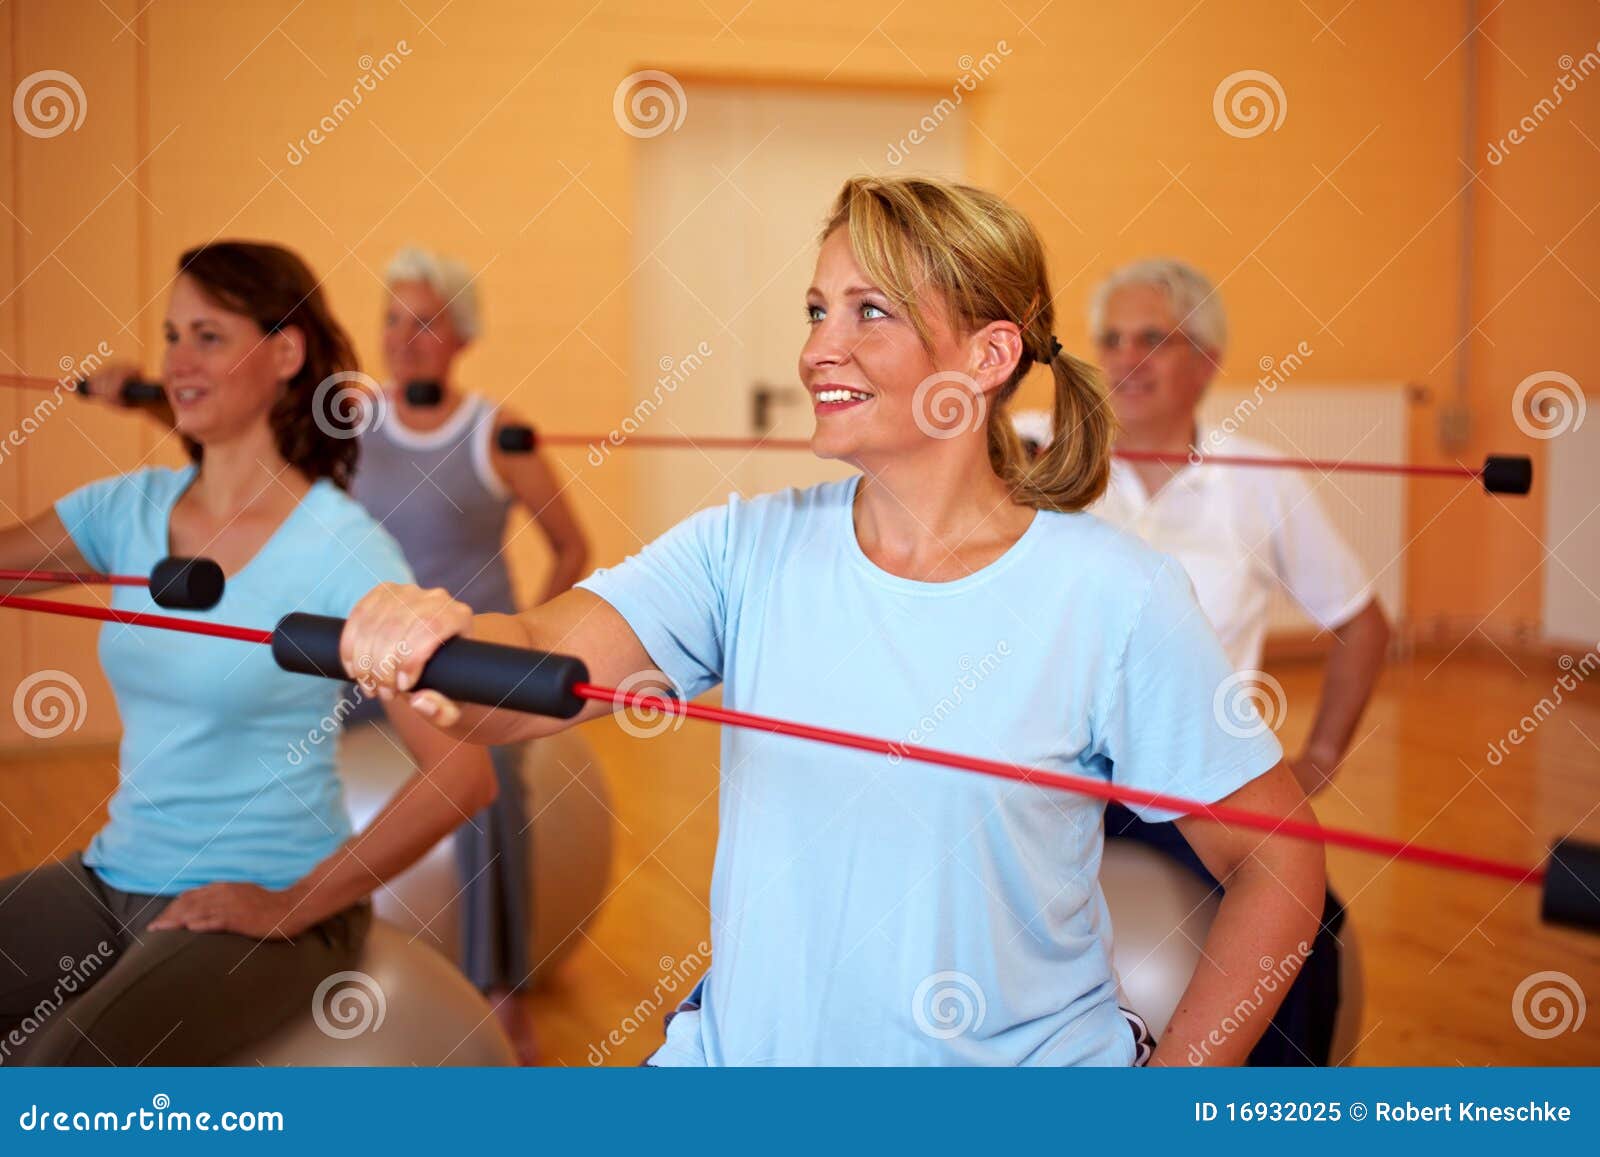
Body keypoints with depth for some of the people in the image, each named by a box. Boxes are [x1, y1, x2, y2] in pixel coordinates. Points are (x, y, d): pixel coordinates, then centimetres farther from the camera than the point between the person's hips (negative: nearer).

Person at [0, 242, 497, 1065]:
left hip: (258, 900, -6)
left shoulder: (340, 546, -12)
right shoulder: (130, 508, 6)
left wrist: (293, 905, -15)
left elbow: (463, 775, -16)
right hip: (114, 875, 6)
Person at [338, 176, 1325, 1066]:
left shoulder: (1115, 598, -11)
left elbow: (1278, 862, -5)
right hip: (738, 1055, 1)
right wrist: (430, 646, -37)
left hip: (1016, 1075, -1)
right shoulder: (745, 551, -2)